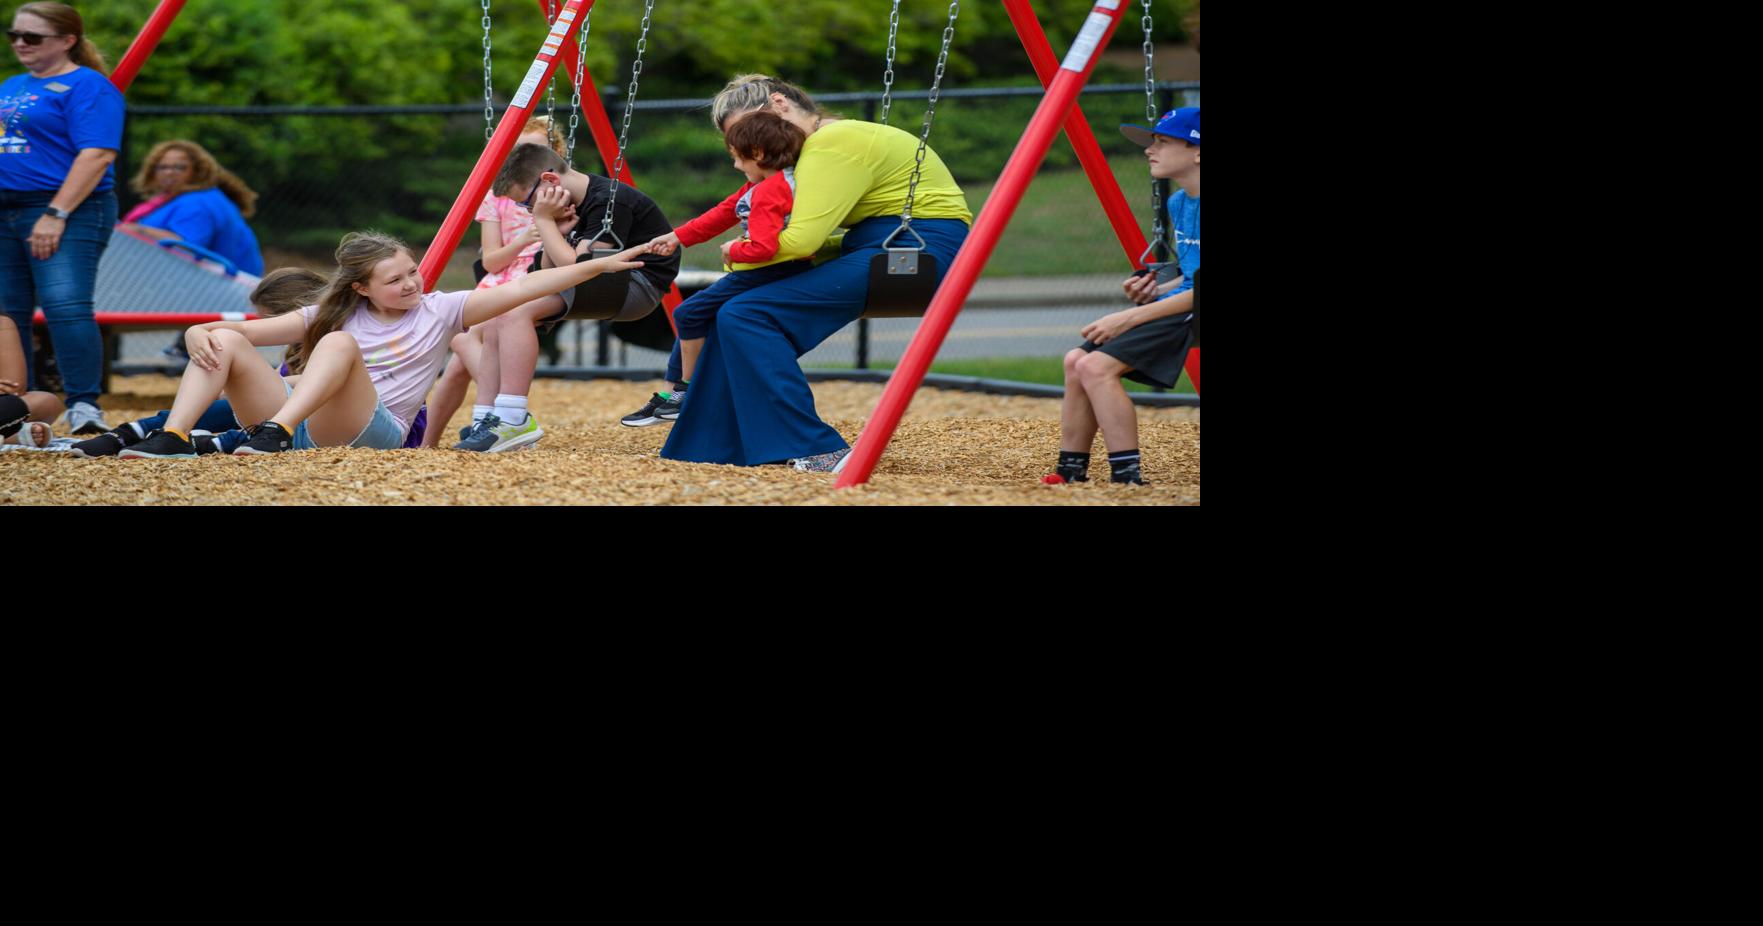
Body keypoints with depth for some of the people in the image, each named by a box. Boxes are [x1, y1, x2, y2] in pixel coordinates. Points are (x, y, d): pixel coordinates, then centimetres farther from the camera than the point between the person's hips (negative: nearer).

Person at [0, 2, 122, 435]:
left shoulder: (87, 86, -7)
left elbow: (96, 156, -17)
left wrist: (56, 214, -22)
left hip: (69, 213, -9)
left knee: (66, 306, -19)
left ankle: (84, 407, -21)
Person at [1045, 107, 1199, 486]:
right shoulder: (1178, 203, 14)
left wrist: (1131, 318, -19)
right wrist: (1154, 291, 4)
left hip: (1191, 315, -10)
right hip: (1178, 304, 10)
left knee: (1096, 366, -22)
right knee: (1077, 360, 6)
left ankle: (1128, 477, -20)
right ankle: (1070, 470, 12)